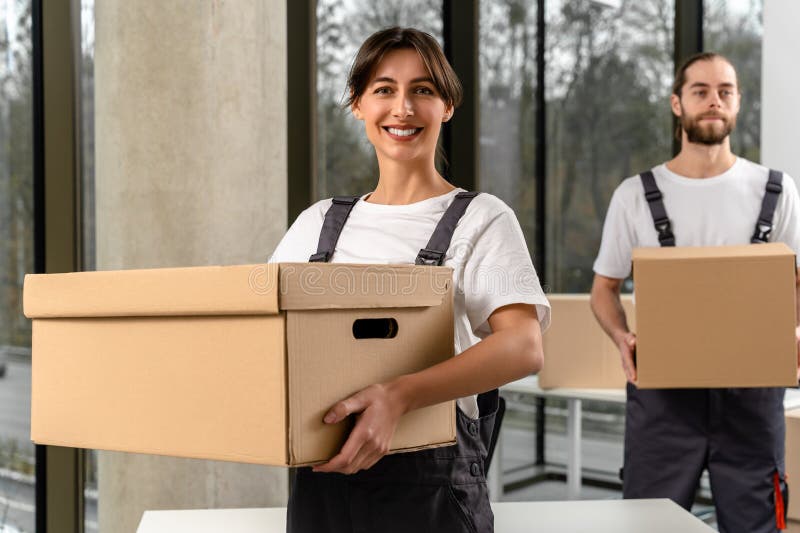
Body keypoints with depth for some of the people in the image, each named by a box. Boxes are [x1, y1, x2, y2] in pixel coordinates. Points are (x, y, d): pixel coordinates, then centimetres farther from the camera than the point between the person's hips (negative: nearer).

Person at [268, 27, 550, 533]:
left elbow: (524, 348, -19)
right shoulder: (317, 223, 10)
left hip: (431, 479, -3)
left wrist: (397, 396, -32)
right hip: (321, 476, 4)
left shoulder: (481, 219, -5)